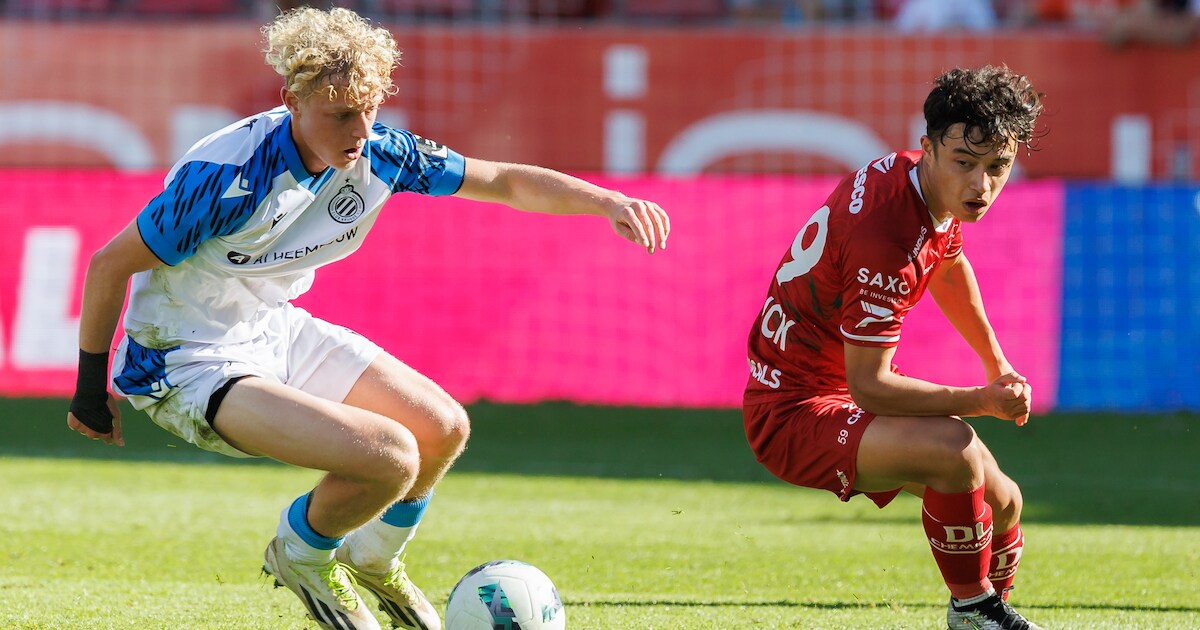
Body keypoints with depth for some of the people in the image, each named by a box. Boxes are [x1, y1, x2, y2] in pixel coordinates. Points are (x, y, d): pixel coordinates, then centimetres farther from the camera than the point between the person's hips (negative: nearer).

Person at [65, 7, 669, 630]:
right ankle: (301, 553, 8)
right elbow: (109, 264, -20)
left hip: (277, 329, 8)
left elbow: (502, 181, 0)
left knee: (444, 430, 9)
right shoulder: (225, 177, -30)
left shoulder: (379, 154, -10)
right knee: (390, 457, -24)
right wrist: (91, 389, -9)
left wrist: (607, 201, -16)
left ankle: (372, 561, 38)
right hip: (187, 363, -8)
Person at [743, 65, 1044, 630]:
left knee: (1002, 503, 10)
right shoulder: (886, 238, -31)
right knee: (956, 449, -31)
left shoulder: (910, 172, -1)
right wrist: (981, 402, -25)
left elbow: (948, 263, 24)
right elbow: (869, 386, -28)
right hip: (792, 414, -10)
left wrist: (997, 365, 31)